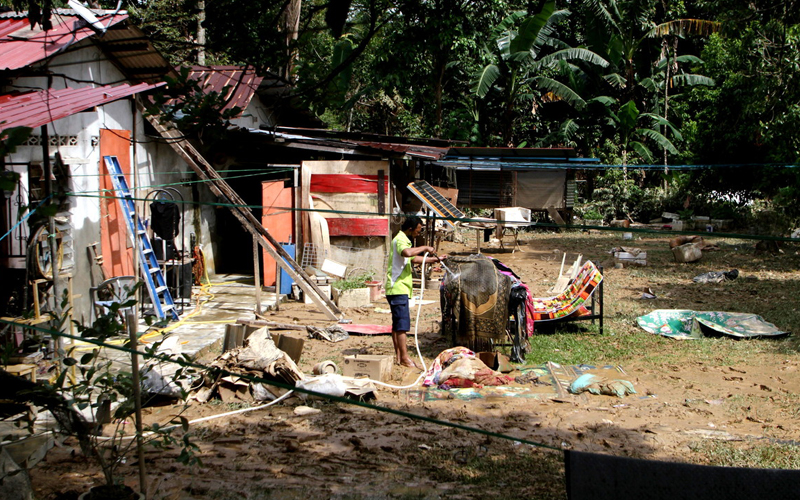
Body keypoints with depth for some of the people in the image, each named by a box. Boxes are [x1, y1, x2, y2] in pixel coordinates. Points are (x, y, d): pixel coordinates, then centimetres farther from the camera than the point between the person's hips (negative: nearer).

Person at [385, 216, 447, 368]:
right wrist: (424, 248, -23)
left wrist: (435, 259, 35)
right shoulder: (400, 240, -12)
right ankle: (404, 358, -11)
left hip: (398, 288, 11)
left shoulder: (403, 240, 23)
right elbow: (406, 252, -36)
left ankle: (399, 356, 16)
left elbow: (414, 259, 36)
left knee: (397, 323, 12)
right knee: (402, 323, -11)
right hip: (398, 288, -11)